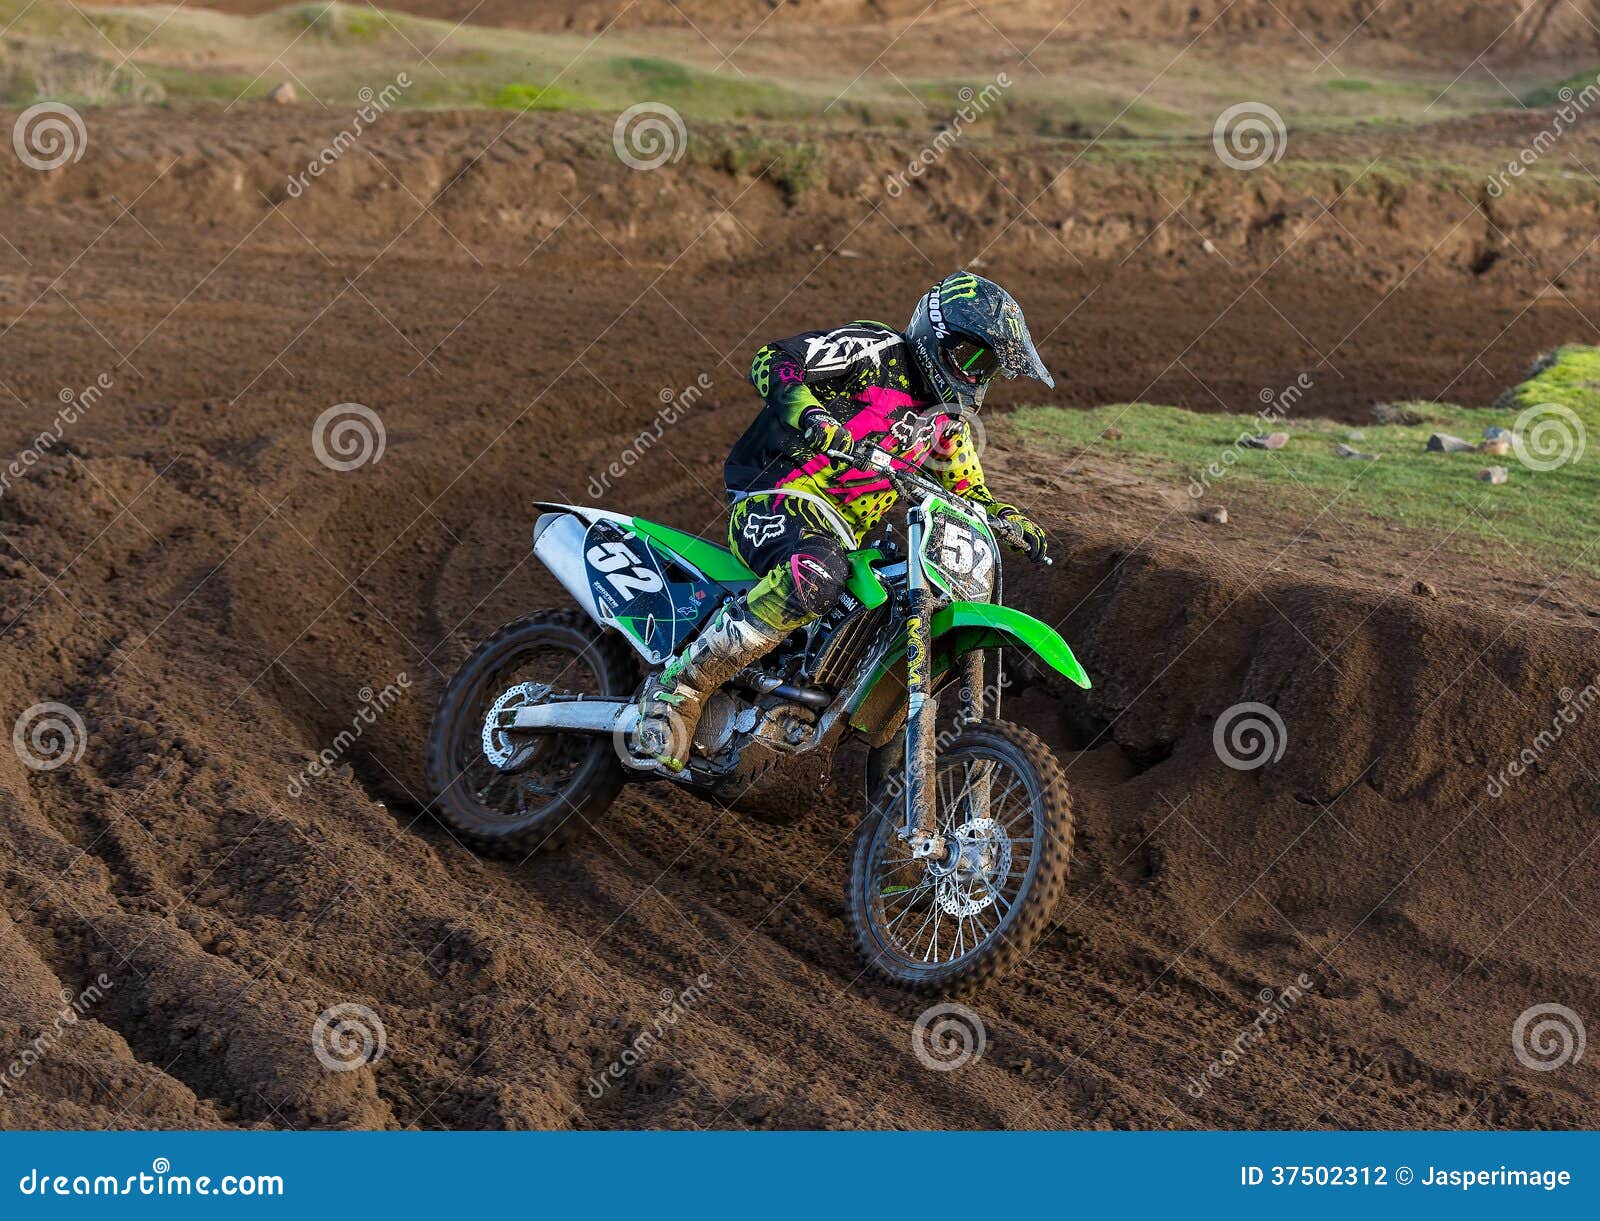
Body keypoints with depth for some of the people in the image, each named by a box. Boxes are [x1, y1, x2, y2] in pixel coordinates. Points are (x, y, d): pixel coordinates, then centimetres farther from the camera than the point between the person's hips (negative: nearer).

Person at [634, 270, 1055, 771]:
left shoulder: (949, 420, 17)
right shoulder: (879, 351, -8)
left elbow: (968, 490, 34)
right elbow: (771, 361, -17)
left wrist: (1006, 517, 13)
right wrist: (808, 413, -36)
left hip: (846, 535, 9)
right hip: (778, 500, -9)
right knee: (817, 576, -40)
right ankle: (677, 687, -34)